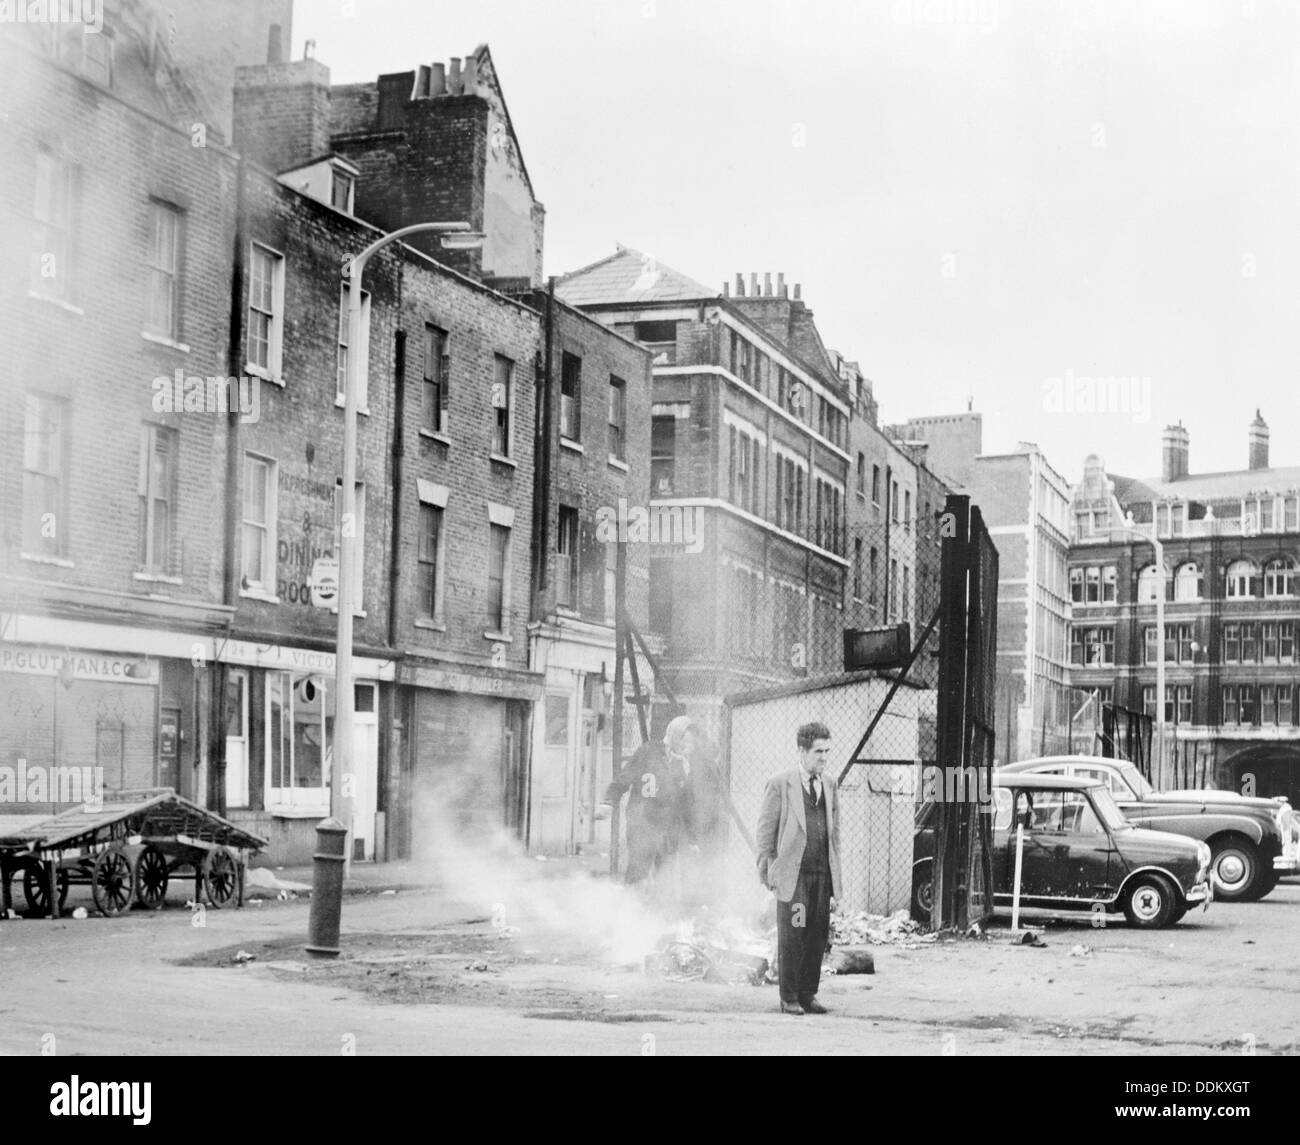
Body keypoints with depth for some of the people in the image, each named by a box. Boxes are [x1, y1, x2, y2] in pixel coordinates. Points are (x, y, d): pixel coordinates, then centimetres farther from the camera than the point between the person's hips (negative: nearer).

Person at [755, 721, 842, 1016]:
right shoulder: (780, 784, -2)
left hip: (823, 874, 5)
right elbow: (765, 831, -1)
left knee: (817, 937, 4)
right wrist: (767, 871, -6)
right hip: (793, 873, -5)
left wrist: (835, 876, 14)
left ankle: (808, 994, 14)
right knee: (791, 937, -2)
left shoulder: (829, 785, 14)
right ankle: (789, 998, 6)